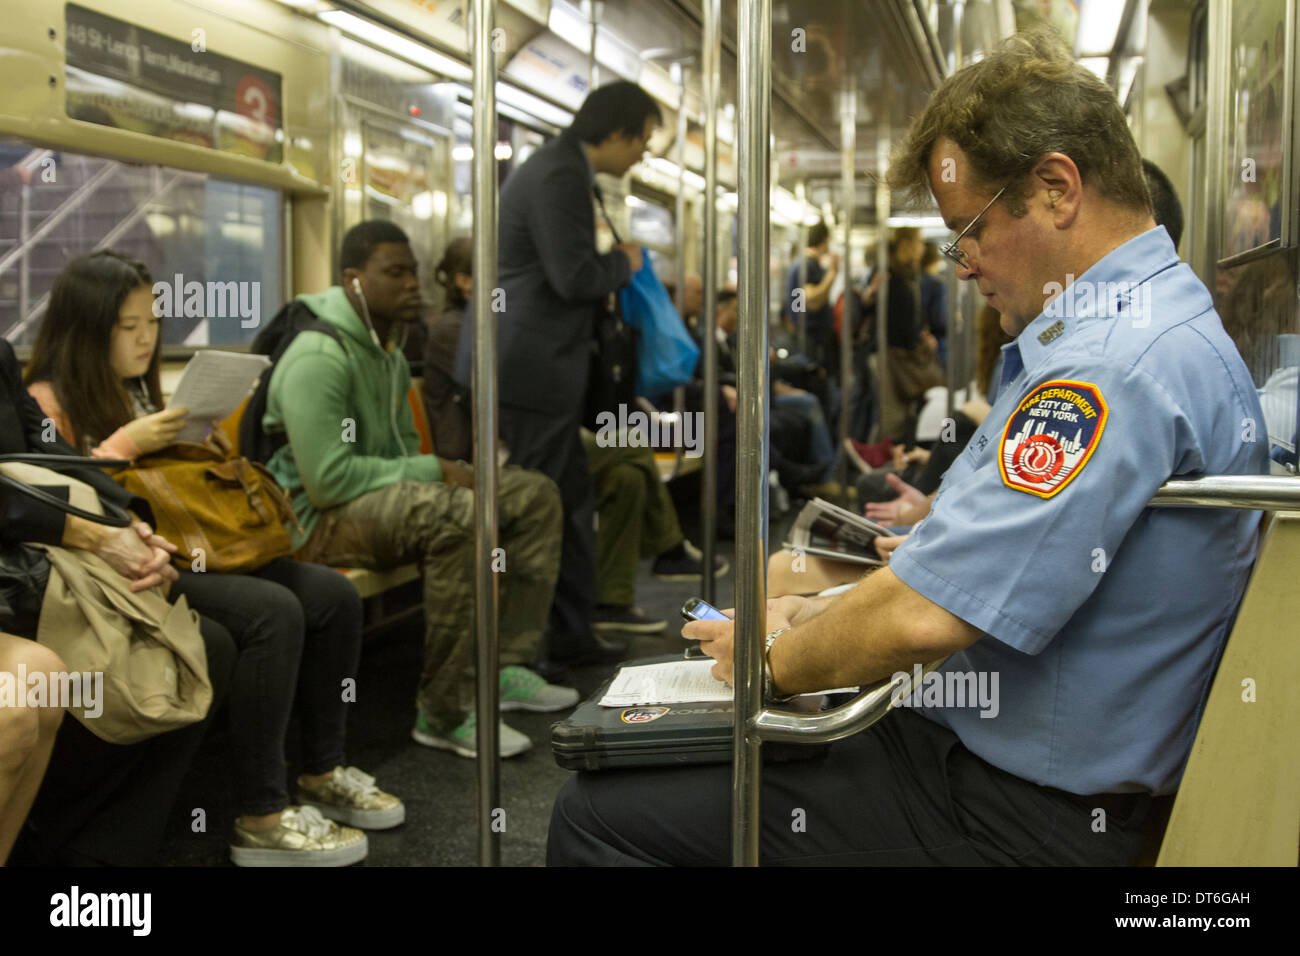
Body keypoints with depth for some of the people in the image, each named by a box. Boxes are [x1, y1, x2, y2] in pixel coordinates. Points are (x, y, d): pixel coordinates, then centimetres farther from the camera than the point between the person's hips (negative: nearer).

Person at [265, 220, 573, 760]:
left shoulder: (389, 356, 16)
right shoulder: (318, 358, -17)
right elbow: (328, 479, -25)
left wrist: (448, 471, -2)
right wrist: (433, 472, -20)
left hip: (387, 500, 10)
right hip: (321, 517, -10)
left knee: (535, 496, 0)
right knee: (460, 515, -37)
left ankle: (502, 667, -4)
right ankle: (443, 715, -29)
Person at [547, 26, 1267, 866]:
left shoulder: (1114, 364, -24)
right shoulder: (1170, 321, 13)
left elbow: (921, 619, -29)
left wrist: (775, 658, -9)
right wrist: (830, 611, 10)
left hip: (1014, 815, -11)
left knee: (595, 816, -9)